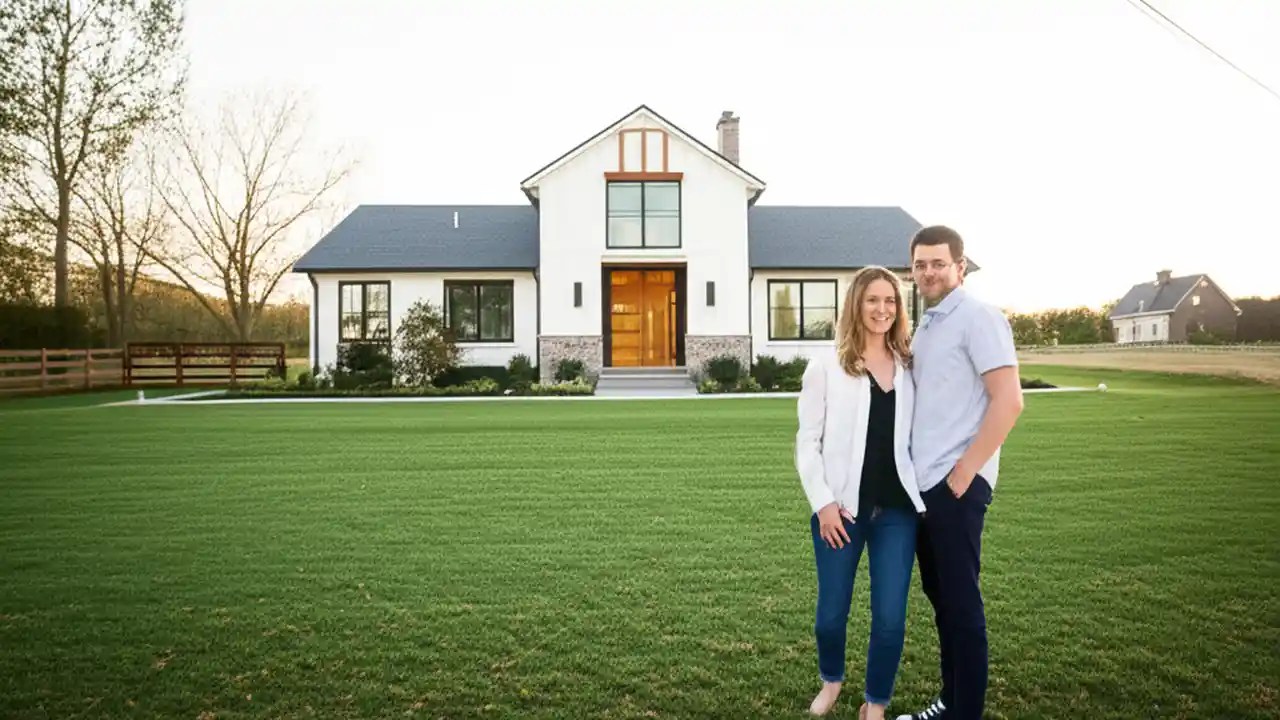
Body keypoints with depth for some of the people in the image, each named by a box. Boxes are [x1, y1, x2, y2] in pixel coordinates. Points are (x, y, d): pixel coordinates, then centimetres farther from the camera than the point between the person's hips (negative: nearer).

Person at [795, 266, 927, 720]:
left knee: (890, 617, 4)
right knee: (831, 614, 9)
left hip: (897, 509, 2)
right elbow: (807, 442, -3)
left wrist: (924, 490, 1)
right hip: (841, 507, -2)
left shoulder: (910, 365, 7)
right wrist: (823, 501, -10)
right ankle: (831, 680, 40)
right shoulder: (827, 364, -3)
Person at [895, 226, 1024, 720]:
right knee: (939, 596, 16)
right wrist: (921, 474, 13)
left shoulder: (977, 318, -9)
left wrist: (962, 474, -16)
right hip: (923, 482, 8)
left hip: (956, 484, -8)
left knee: (961, 601, 1)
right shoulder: (926, 325, 15)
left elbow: (1008, 402, -17)